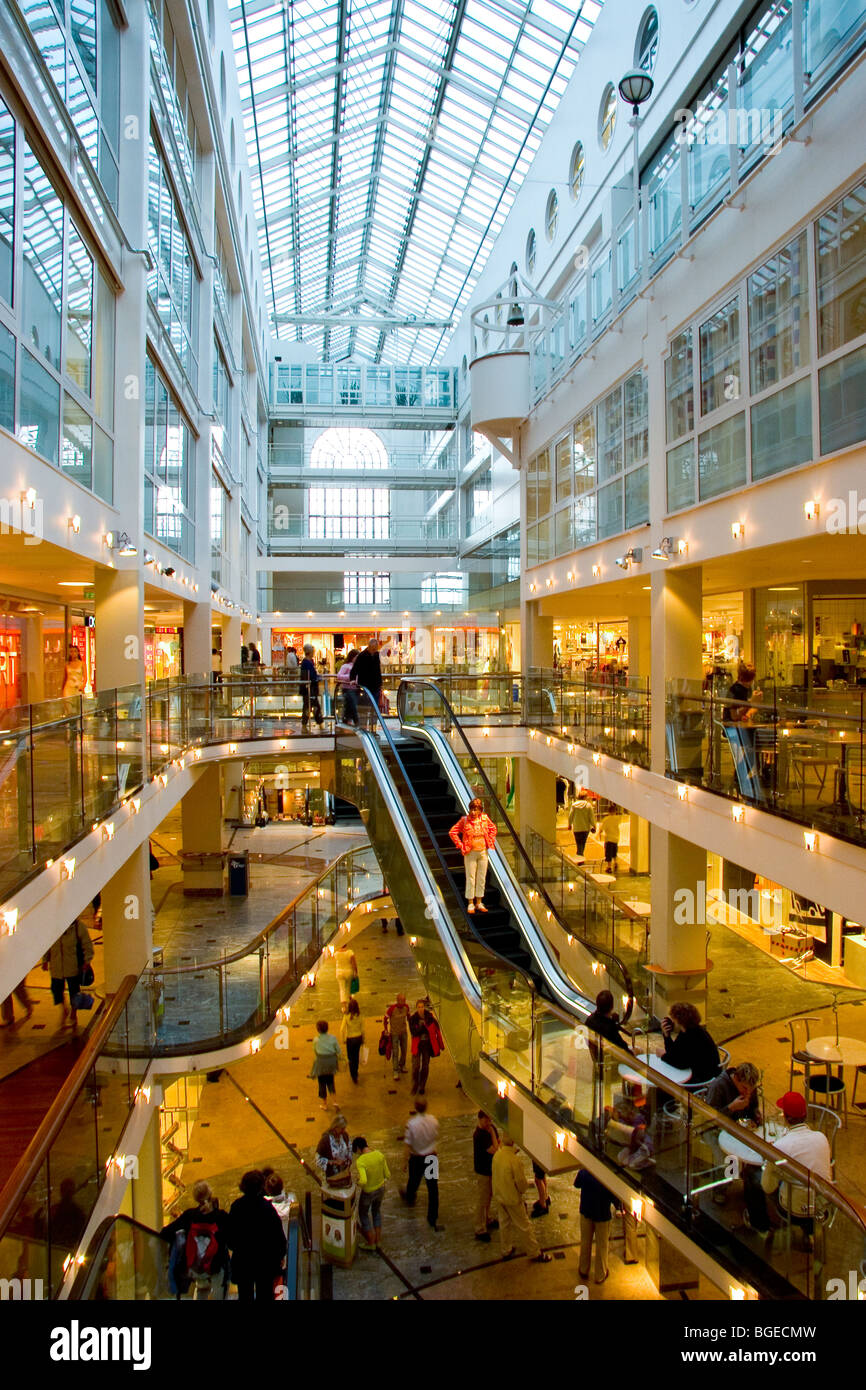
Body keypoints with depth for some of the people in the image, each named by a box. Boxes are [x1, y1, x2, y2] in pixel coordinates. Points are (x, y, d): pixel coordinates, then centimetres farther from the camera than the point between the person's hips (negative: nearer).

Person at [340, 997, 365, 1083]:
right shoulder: (359, 1016, -11)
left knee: (350, 1058, 11)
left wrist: (343, 1039, -3)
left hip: (350, 1039, -3)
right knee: (356, 1056, 23)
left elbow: (342, 1029, -19)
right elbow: (362, 1029, -2)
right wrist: (363, 1040, 12)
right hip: (358, 1038, 3)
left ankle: (354, 1076, 7)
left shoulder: (346, 1016, -19)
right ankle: (355, 1073, 39)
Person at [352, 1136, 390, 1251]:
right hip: (381, 1188, 5)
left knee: (363, 1214, 22)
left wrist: (359, 1183, -19)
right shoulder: (379, 1154, -15)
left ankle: (371, 1243, 34)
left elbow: (363, 1181, -41)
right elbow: (387, 1175, -7)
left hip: (368, 1192, -5)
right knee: (376, 1211, 30)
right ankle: (378, 1239, 41)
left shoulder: (360, 1161, -30)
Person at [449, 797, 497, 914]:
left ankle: (479, 903, 21)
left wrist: (490, 841, 6)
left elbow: (493, 829, 16)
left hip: (483, 852, 4)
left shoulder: (485, 818, -1)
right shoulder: (464, 820, -11)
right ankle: (471, 904, 12)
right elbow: (452, 832, -9)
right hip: (470, 853, -3)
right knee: (470, 878, 1)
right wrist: (461, 846, -10)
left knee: (482, 878, 9)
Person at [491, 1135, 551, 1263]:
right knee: (524, 1226, 11)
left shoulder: (497, 1154, -11)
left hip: (498, 1196, 6)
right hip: (512, 1198, -6)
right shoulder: (514, 1159, -31)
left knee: (504, 1223, 23)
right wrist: (523, 1189, 0)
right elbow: (521, 1182, -20)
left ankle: (506, 1251, 38)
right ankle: (535, 1253, 26)